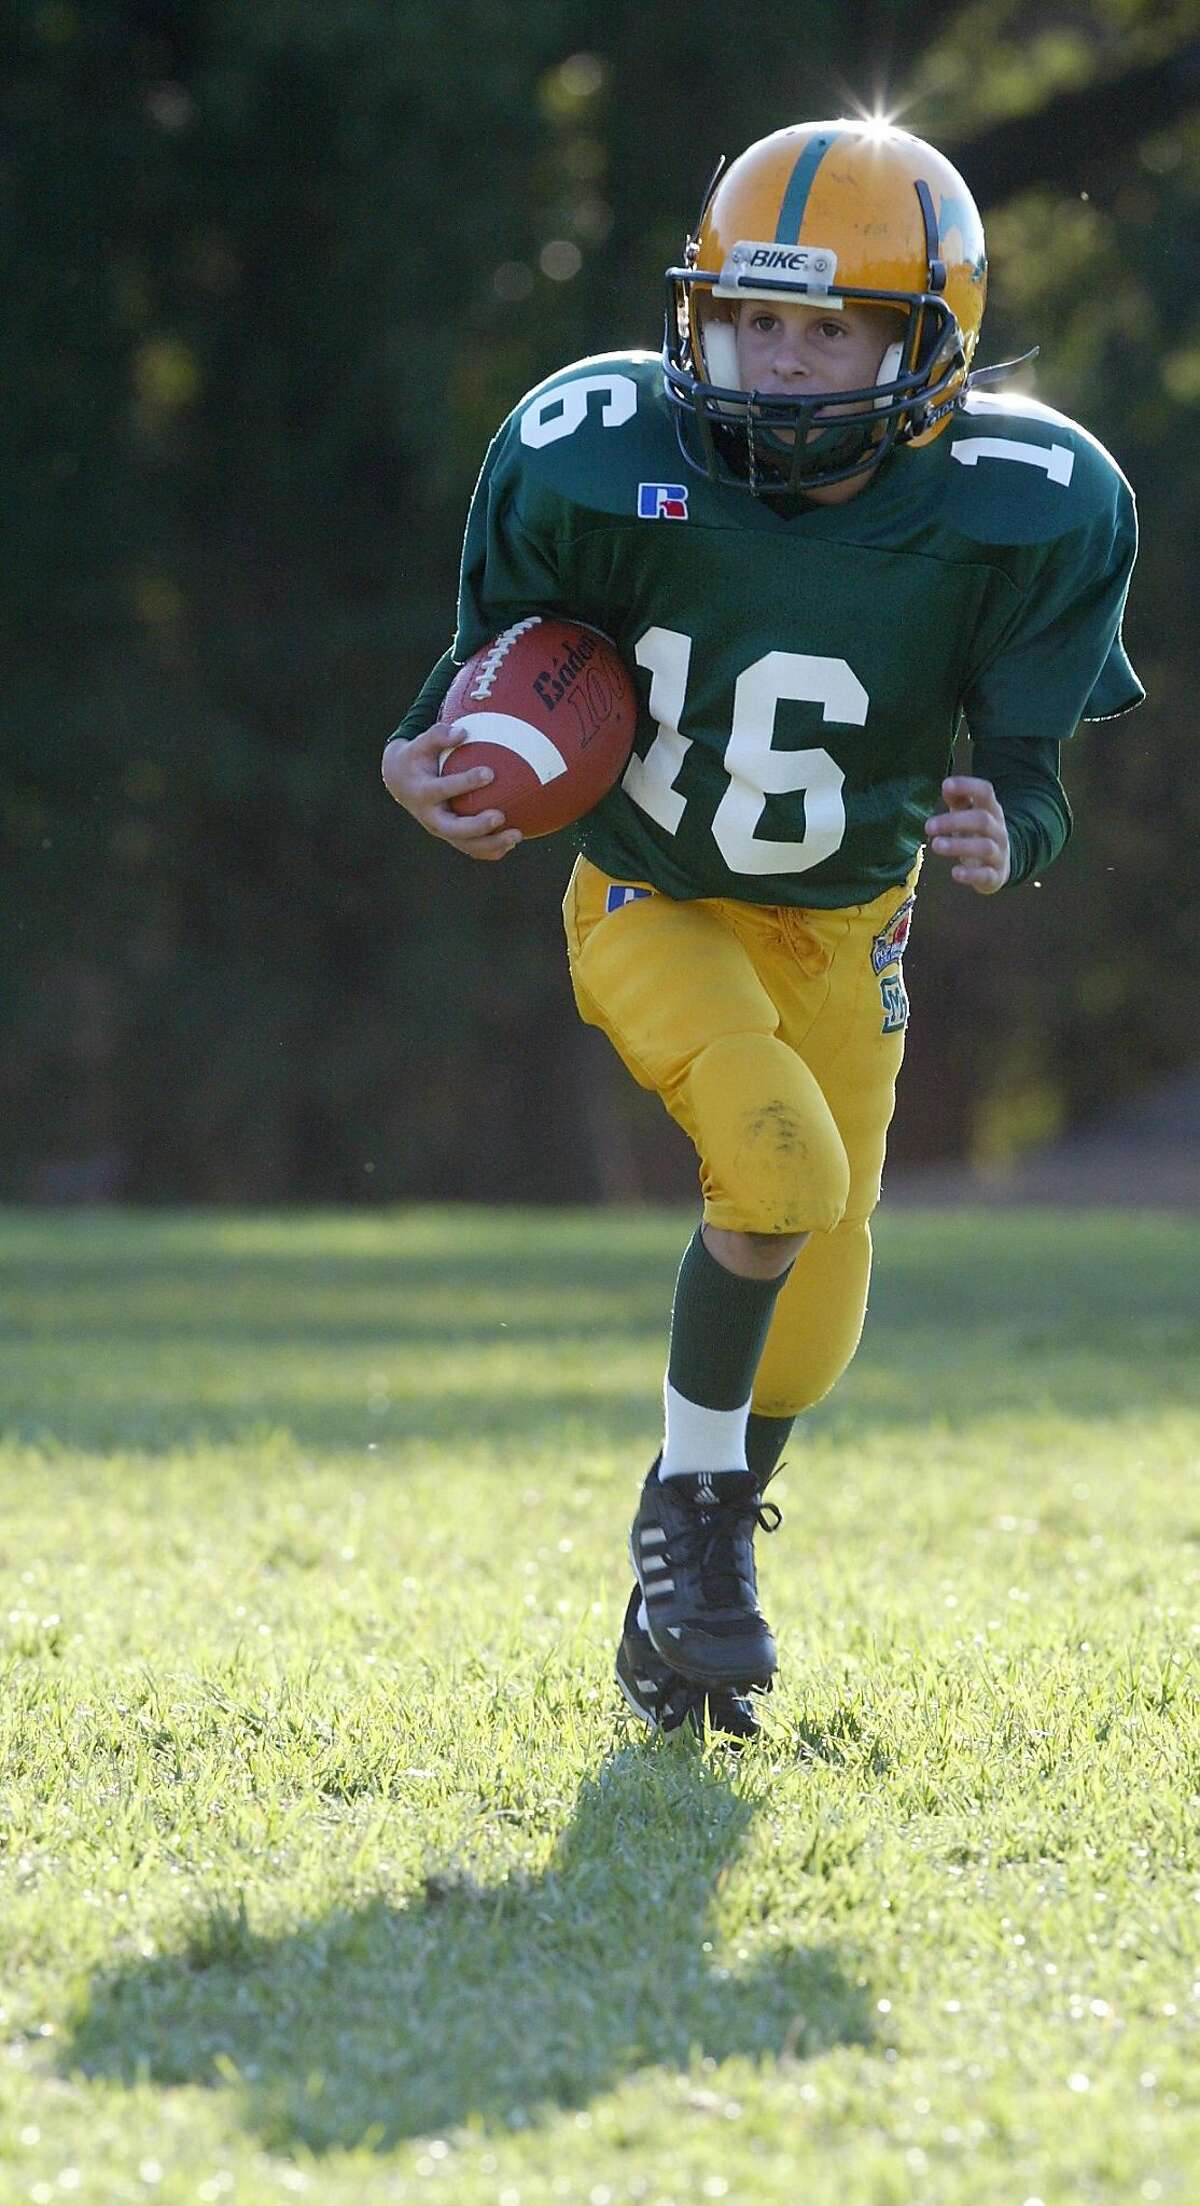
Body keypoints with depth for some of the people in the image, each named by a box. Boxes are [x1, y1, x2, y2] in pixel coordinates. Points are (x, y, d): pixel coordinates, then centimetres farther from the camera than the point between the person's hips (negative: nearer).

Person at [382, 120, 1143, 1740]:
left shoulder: (1019, 514, -21)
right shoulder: (606, 467, -24)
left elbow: (1028, 762, -13)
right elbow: (501, 647, -6)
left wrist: (1008, 837, -36)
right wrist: (430, 758, -26)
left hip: (842, 931, 3)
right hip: (654, 907, -3)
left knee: (808, 1337, 5)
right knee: (786, 1166, -28)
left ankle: (679, 1607, 32)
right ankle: (692, 1503, -5)